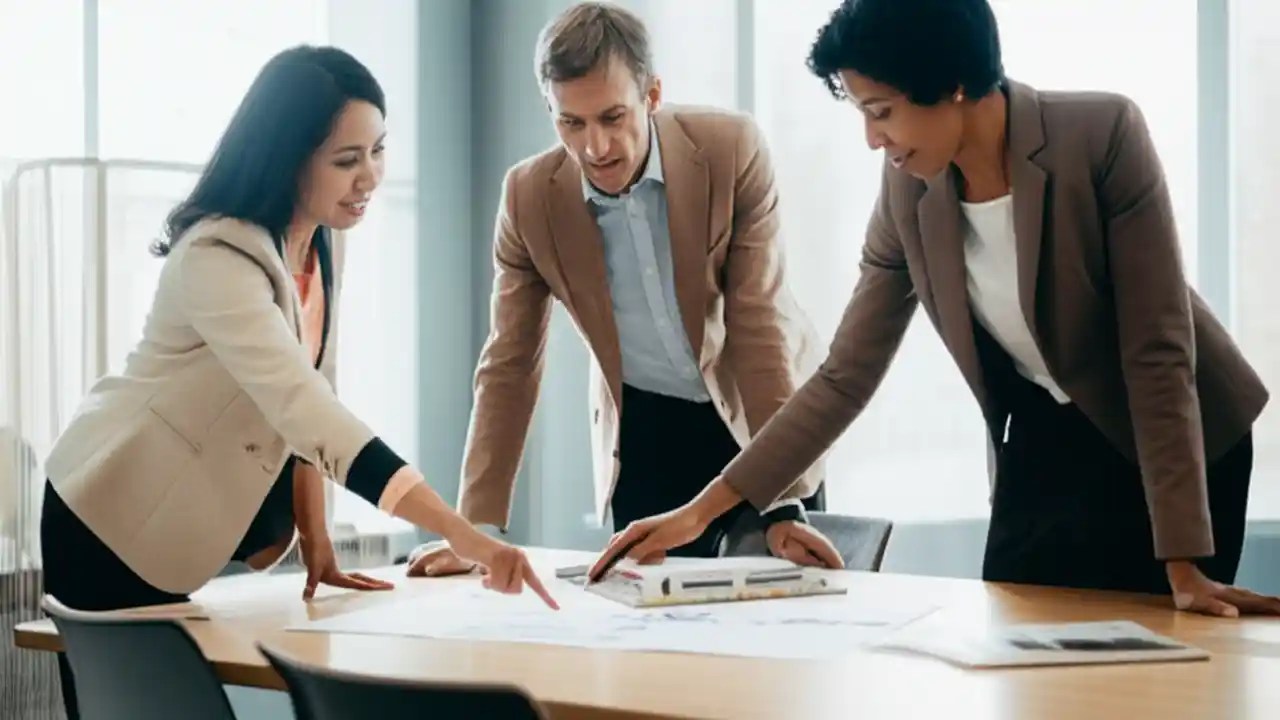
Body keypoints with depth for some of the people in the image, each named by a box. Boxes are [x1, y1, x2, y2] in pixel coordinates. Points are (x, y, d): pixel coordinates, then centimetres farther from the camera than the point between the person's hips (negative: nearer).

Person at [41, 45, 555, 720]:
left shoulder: (321, 240, -3)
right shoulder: (218, 260, -31)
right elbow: (305, 406, -43)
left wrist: (314, 537, -4)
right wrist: (462, 535, -51)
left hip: (205, 522, 7)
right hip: (117, 519, -7)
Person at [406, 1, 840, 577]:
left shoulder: (733, 149, -22)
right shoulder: (529, 196, -15)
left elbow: (758, 327, -22)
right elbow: (510, 364, -9)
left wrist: (783, 497, -26)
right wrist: (477, 529, -14)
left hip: (763, 409, -1)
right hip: (646, 430, 1)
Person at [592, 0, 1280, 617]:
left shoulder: (1102, 133, -25)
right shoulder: (907, 192, -10)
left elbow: (1158, 351, -24)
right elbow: (844, 377, -5)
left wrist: (1184, 566, -26)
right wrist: (701, 510, -10)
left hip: (1170, 444, -4)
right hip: (1042, 448, 4)